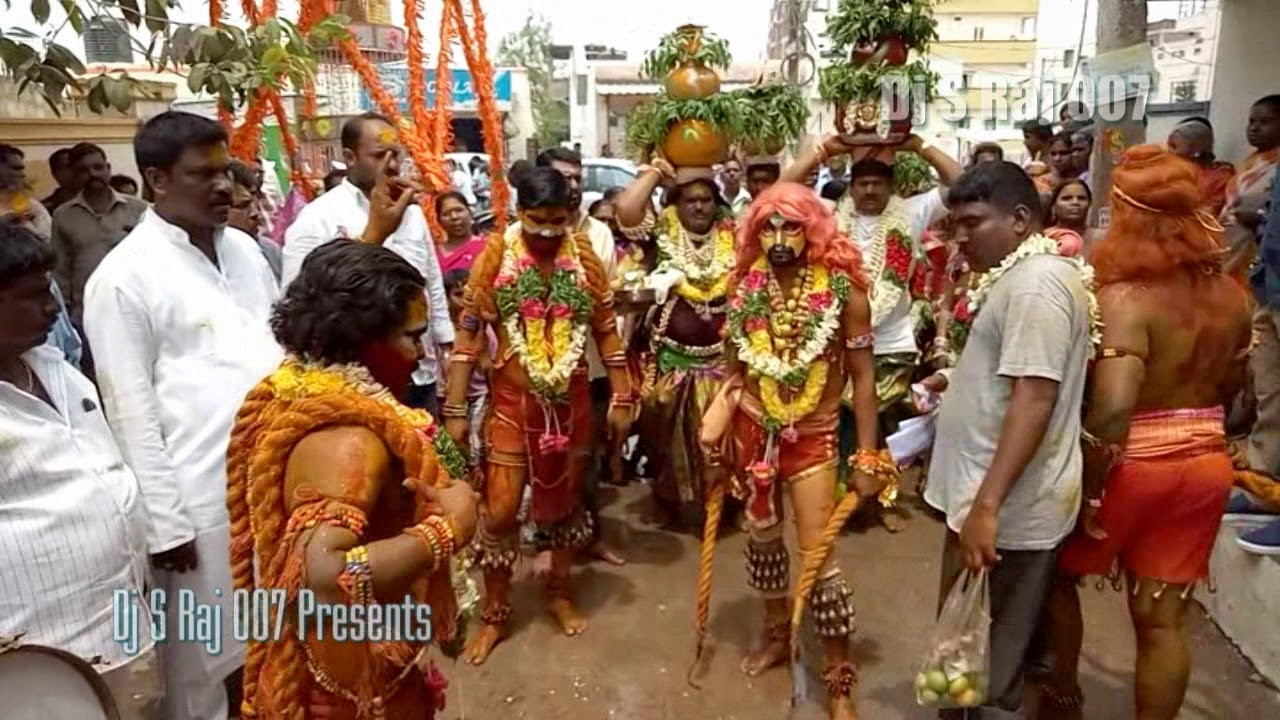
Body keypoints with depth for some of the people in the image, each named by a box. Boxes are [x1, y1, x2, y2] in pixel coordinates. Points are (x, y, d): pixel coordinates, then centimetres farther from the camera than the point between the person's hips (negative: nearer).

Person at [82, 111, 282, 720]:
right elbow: (131, 414, -10)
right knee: (204, 659, 12)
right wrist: (163, 522, -10)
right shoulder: (124, 277, -10)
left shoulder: (243, 249, 7)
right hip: (201, 500, -5)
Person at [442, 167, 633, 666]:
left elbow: (606, 329, 2)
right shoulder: (496, 253, -11)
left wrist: (622, 397, 1)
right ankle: (494, 614, 23)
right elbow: (469, 333, -9)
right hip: (513, 399, -2)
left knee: (566, 500, 16)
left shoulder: (583, 254, -4)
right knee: (499, 510, 1)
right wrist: (455, 409, -10)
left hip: (571, 399, 3)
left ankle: (560, 594, 38)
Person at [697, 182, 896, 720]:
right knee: (763, 534, 19)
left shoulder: (841, 288, -13)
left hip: (812, 435, -4)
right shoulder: (747, 286, -2)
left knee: (818, 557, -3)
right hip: (751, 430, 4)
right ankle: (777, 633, 43)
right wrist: (715, 423, 3)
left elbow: (862, 376, -9)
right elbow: (736, 367, 8)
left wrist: (868, 456, -10)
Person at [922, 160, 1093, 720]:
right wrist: (960, 381, 14)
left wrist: (987, 505, -29)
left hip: (1007, 508, -10)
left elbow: (1035, 396, -26)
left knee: (987, 661, 3)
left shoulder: (1035, 281, -18)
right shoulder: (1021, 275, 15)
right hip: (996, 496, 10)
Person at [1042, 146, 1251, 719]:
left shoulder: (1124, 298, -23)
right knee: (1162, 618, 14)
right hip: (1207, 465, 6)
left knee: (1057, 573, 20)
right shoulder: (1232, 296, 0)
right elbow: (1229, 388, 13)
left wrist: (1087, 493, -21)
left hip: (1132, 465, -6)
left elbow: (1111, 410, -32)